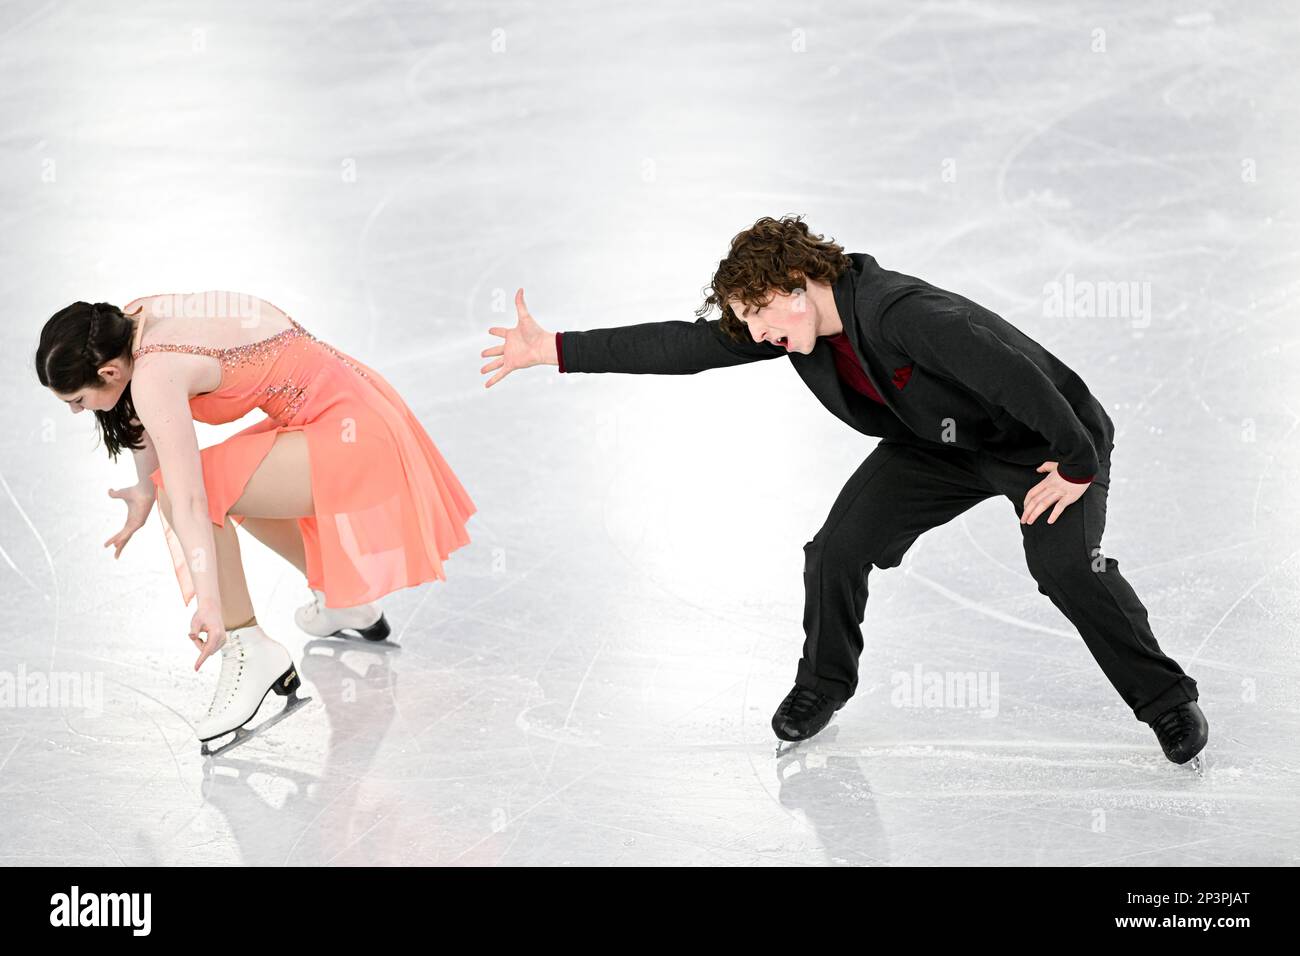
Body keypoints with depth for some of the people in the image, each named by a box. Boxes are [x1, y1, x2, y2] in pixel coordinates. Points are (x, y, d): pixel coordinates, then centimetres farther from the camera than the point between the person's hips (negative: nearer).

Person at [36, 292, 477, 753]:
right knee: (230, 486, 28)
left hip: (352, 437, -10)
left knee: (206, 489, -20)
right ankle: (345, 603, 34)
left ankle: (250, 649, -13)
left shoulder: (155, 373, -23)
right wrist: (145, 489, 27)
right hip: (361, 410, 10)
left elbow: (189, 500, -29)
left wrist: (210, 604, -31)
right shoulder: (133, 322, 2)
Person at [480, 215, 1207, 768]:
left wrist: (1078, 465, -30)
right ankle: (824, 684, 23)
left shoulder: (907, 314, -37)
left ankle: (1169, 701, -6)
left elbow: (1019, 375, -37)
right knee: (837, 549, -3)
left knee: (1065, 562, -26)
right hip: (934, 447, 7)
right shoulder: (798, 329, -12)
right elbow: (680, 347, -10)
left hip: (1043, 441, -7)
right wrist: (555, 350, -13)